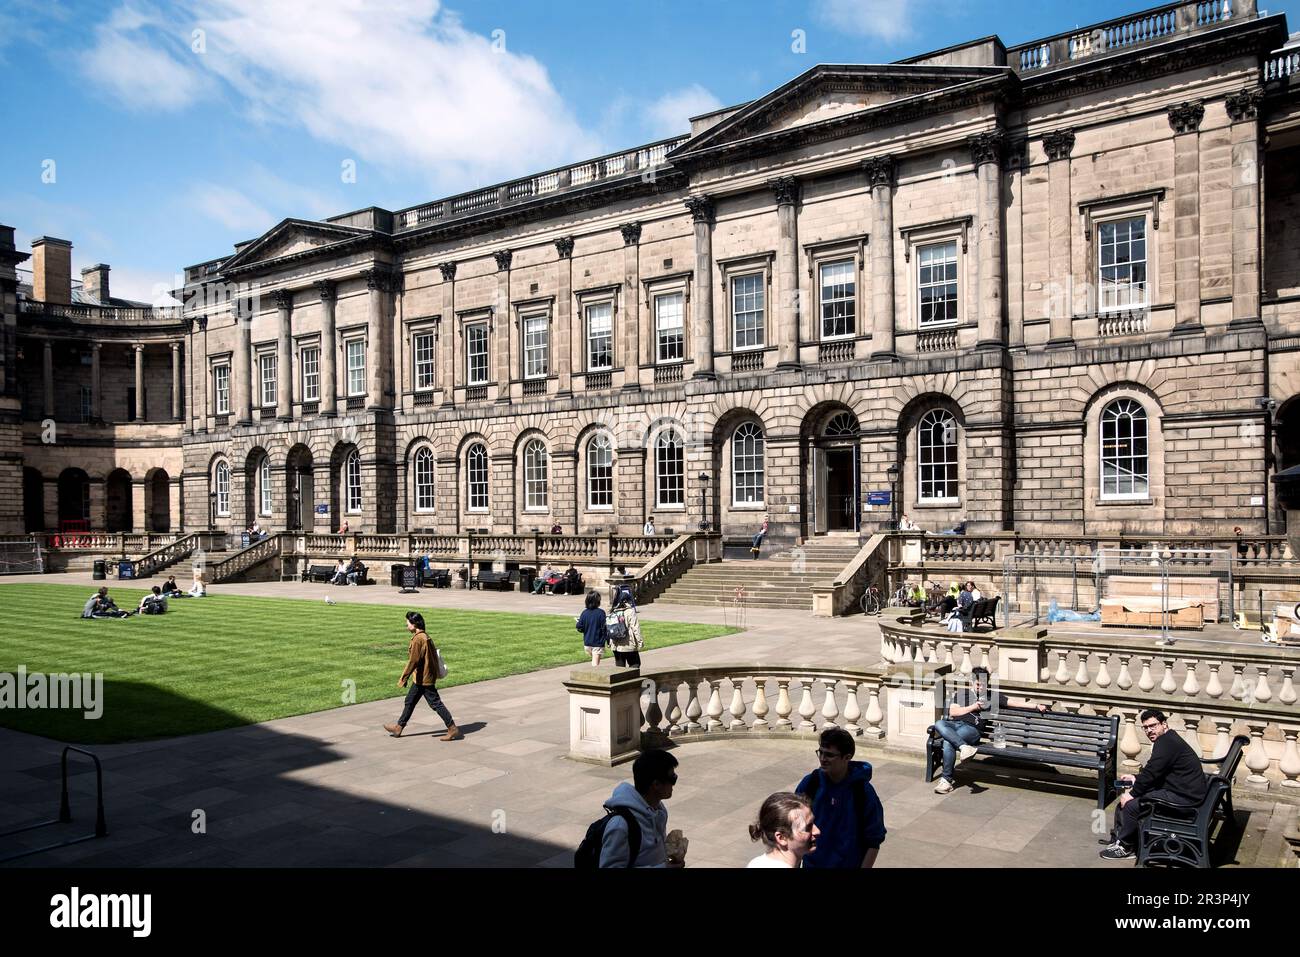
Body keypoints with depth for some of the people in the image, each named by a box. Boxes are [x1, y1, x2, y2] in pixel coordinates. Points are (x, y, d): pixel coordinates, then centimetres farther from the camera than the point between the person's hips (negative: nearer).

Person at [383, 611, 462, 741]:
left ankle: (453, 729, -3)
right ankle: (399, 728, 29)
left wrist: (403, 678, -16)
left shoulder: (418, 639, -20)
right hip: (421, 678, 10)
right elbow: (433, 655, 15)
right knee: (409, 701, 18)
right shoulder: (425, 636, 10)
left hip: (423, 679, -10)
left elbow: (413, 661, -22)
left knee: (436, 704, -6)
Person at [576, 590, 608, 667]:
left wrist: (577, 622, 20)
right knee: (595, 664, 0)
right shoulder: (601, 612, -14)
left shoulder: (584, 612, -2)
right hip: (598, 642, -4)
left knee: (594, 662, 24)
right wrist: (608, 639, -4)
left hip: (587, 642, 4)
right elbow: (604, 627, -14)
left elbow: (580, 628, -1)